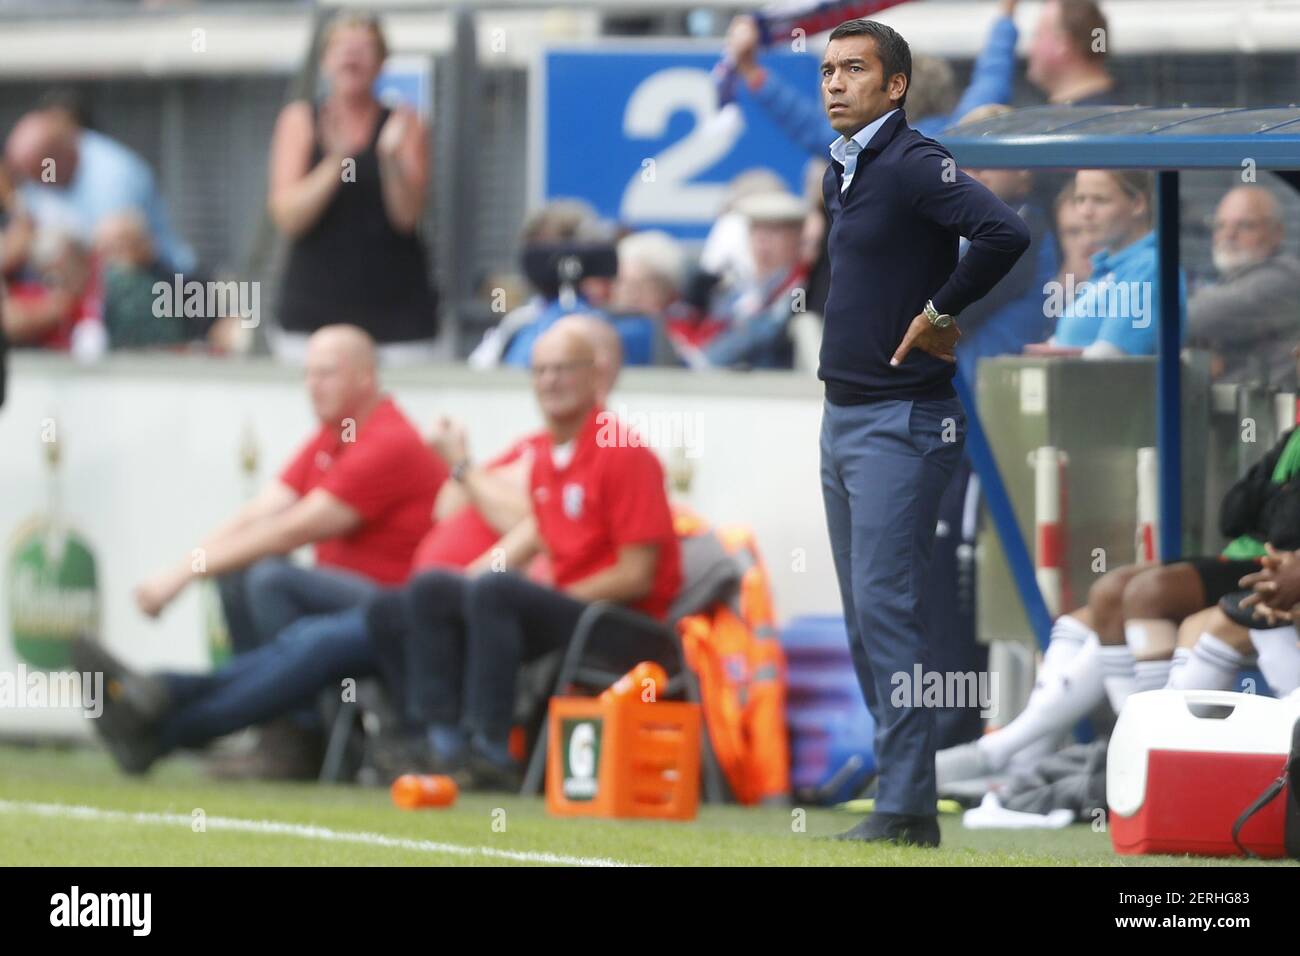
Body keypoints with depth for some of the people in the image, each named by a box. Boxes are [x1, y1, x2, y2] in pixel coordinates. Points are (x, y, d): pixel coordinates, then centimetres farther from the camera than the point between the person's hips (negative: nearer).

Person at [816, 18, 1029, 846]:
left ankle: (908, 809, -14)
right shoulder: (841, 173, 13)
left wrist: (939, 312, -19)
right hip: (843, 415, 10)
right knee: (864, 614, 11)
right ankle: (892, 784, 16)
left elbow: (1005, 232, -30)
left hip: (900, 421, -10)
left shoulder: (914, 165, -14)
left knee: (888, 608, -13)